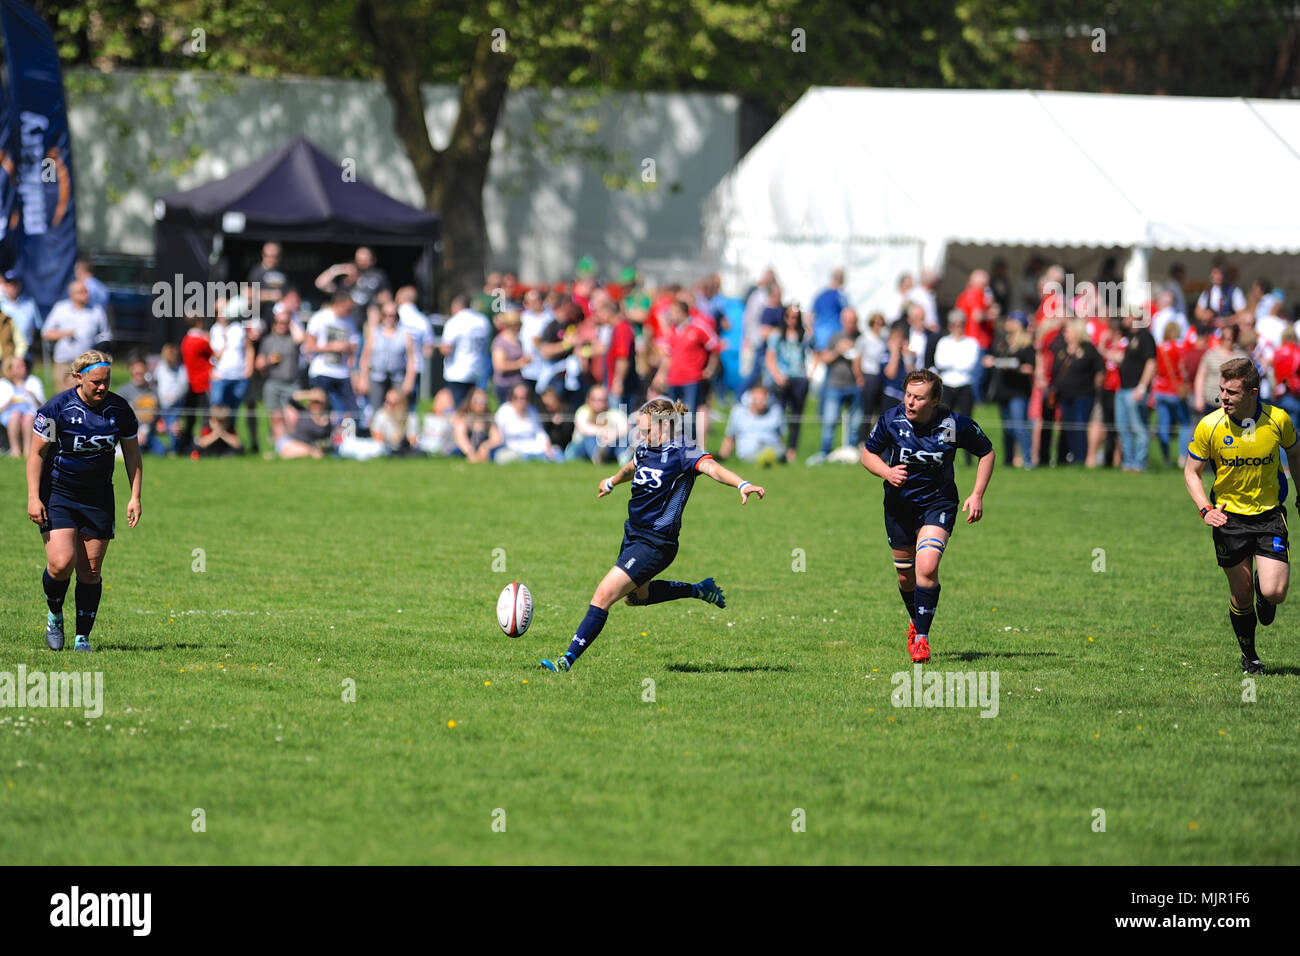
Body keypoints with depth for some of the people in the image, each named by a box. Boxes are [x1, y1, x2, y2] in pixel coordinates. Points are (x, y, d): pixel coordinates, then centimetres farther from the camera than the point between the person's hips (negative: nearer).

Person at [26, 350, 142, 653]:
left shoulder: (119, 409, -2)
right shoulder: (56, 408, -12)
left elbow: (132, 453, 10)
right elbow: (37, 454, -6)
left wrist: (135, 497, 3)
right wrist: (33, 498, -13)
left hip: (98, 499, 3)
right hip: (57, 495, -3)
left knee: (91, 570, 1)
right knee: (61, 563, -17)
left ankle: (83, 637, 12)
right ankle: (54, 616, 12)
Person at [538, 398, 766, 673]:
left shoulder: (683, 453, -18)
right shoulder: (645, 449, 4)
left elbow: (712, 468, -37)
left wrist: (742, 484, -56)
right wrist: (612, 482, 49)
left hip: (656, 544, -9)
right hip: (633, 533, 9)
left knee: (604, 594, -15)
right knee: (637, 595, 29)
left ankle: (568, 660, -12)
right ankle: (699, 590, 45)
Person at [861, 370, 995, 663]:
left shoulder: (956, 424, -18)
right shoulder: (891, 420, -15)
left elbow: (987, 452, 0)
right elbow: (868, 454, 1)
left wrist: (977, 495, -7)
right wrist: (886, 472, -20)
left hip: (938, 504, -2)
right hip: (899, 504, 2)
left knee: (927, 566, -22)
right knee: (906, 576, 11)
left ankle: (921, 638, -12)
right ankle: (915, 622, 42)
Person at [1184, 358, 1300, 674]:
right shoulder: (1209, 426, -13)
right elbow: (1191, 472, -1)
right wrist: (1206, 509, -15)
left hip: (1269, 515, 0)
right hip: (1229, 517, 0)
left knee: (1273, 592, -14)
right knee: (1241, 595, 3)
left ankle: (1264, 590, 25)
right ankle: (1249, 657, 27)